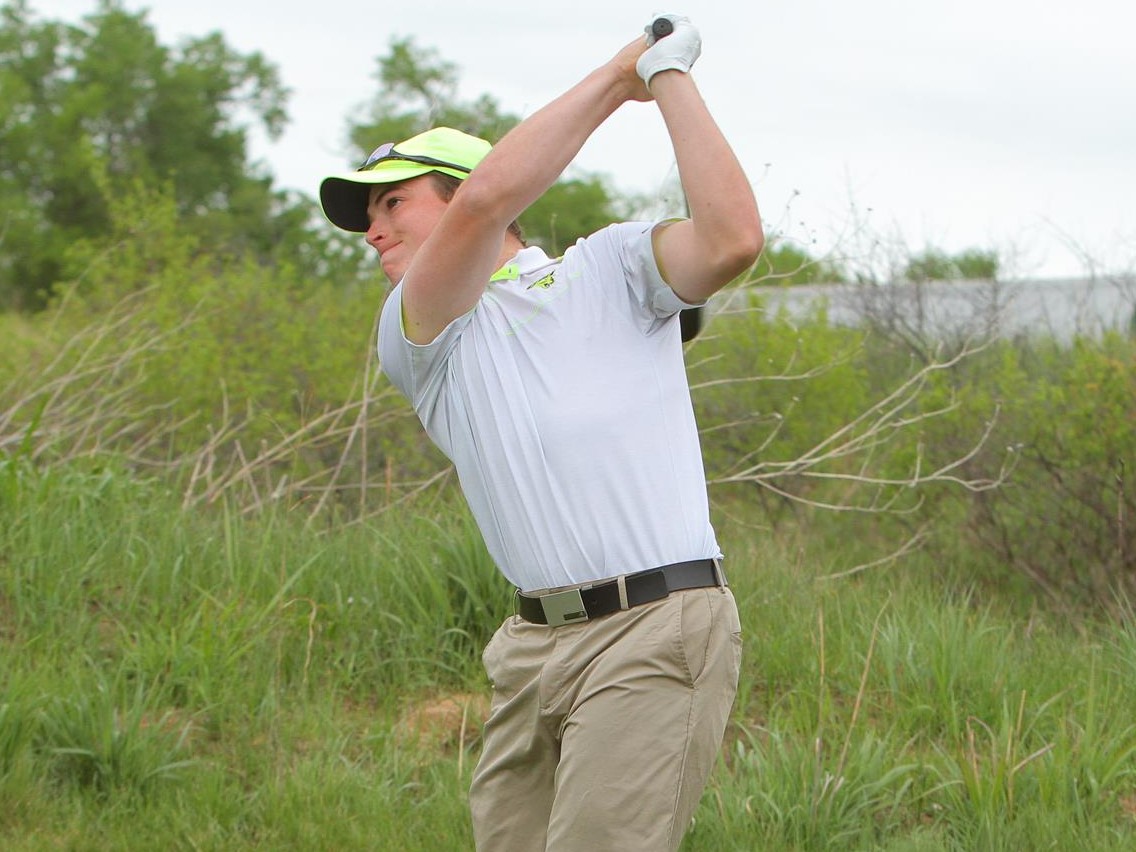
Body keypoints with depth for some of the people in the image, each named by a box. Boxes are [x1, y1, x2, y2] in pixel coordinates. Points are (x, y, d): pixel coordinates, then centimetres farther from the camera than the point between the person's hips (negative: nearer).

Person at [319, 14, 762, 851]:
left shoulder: (614, 265, 11)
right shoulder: (414, 335, 12)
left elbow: (732, 240, -10)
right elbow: (486, 198, -6)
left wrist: (667, 75, -2)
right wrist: (616, 77, 0)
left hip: (657, 632, -4)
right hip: (534, 646, 4)